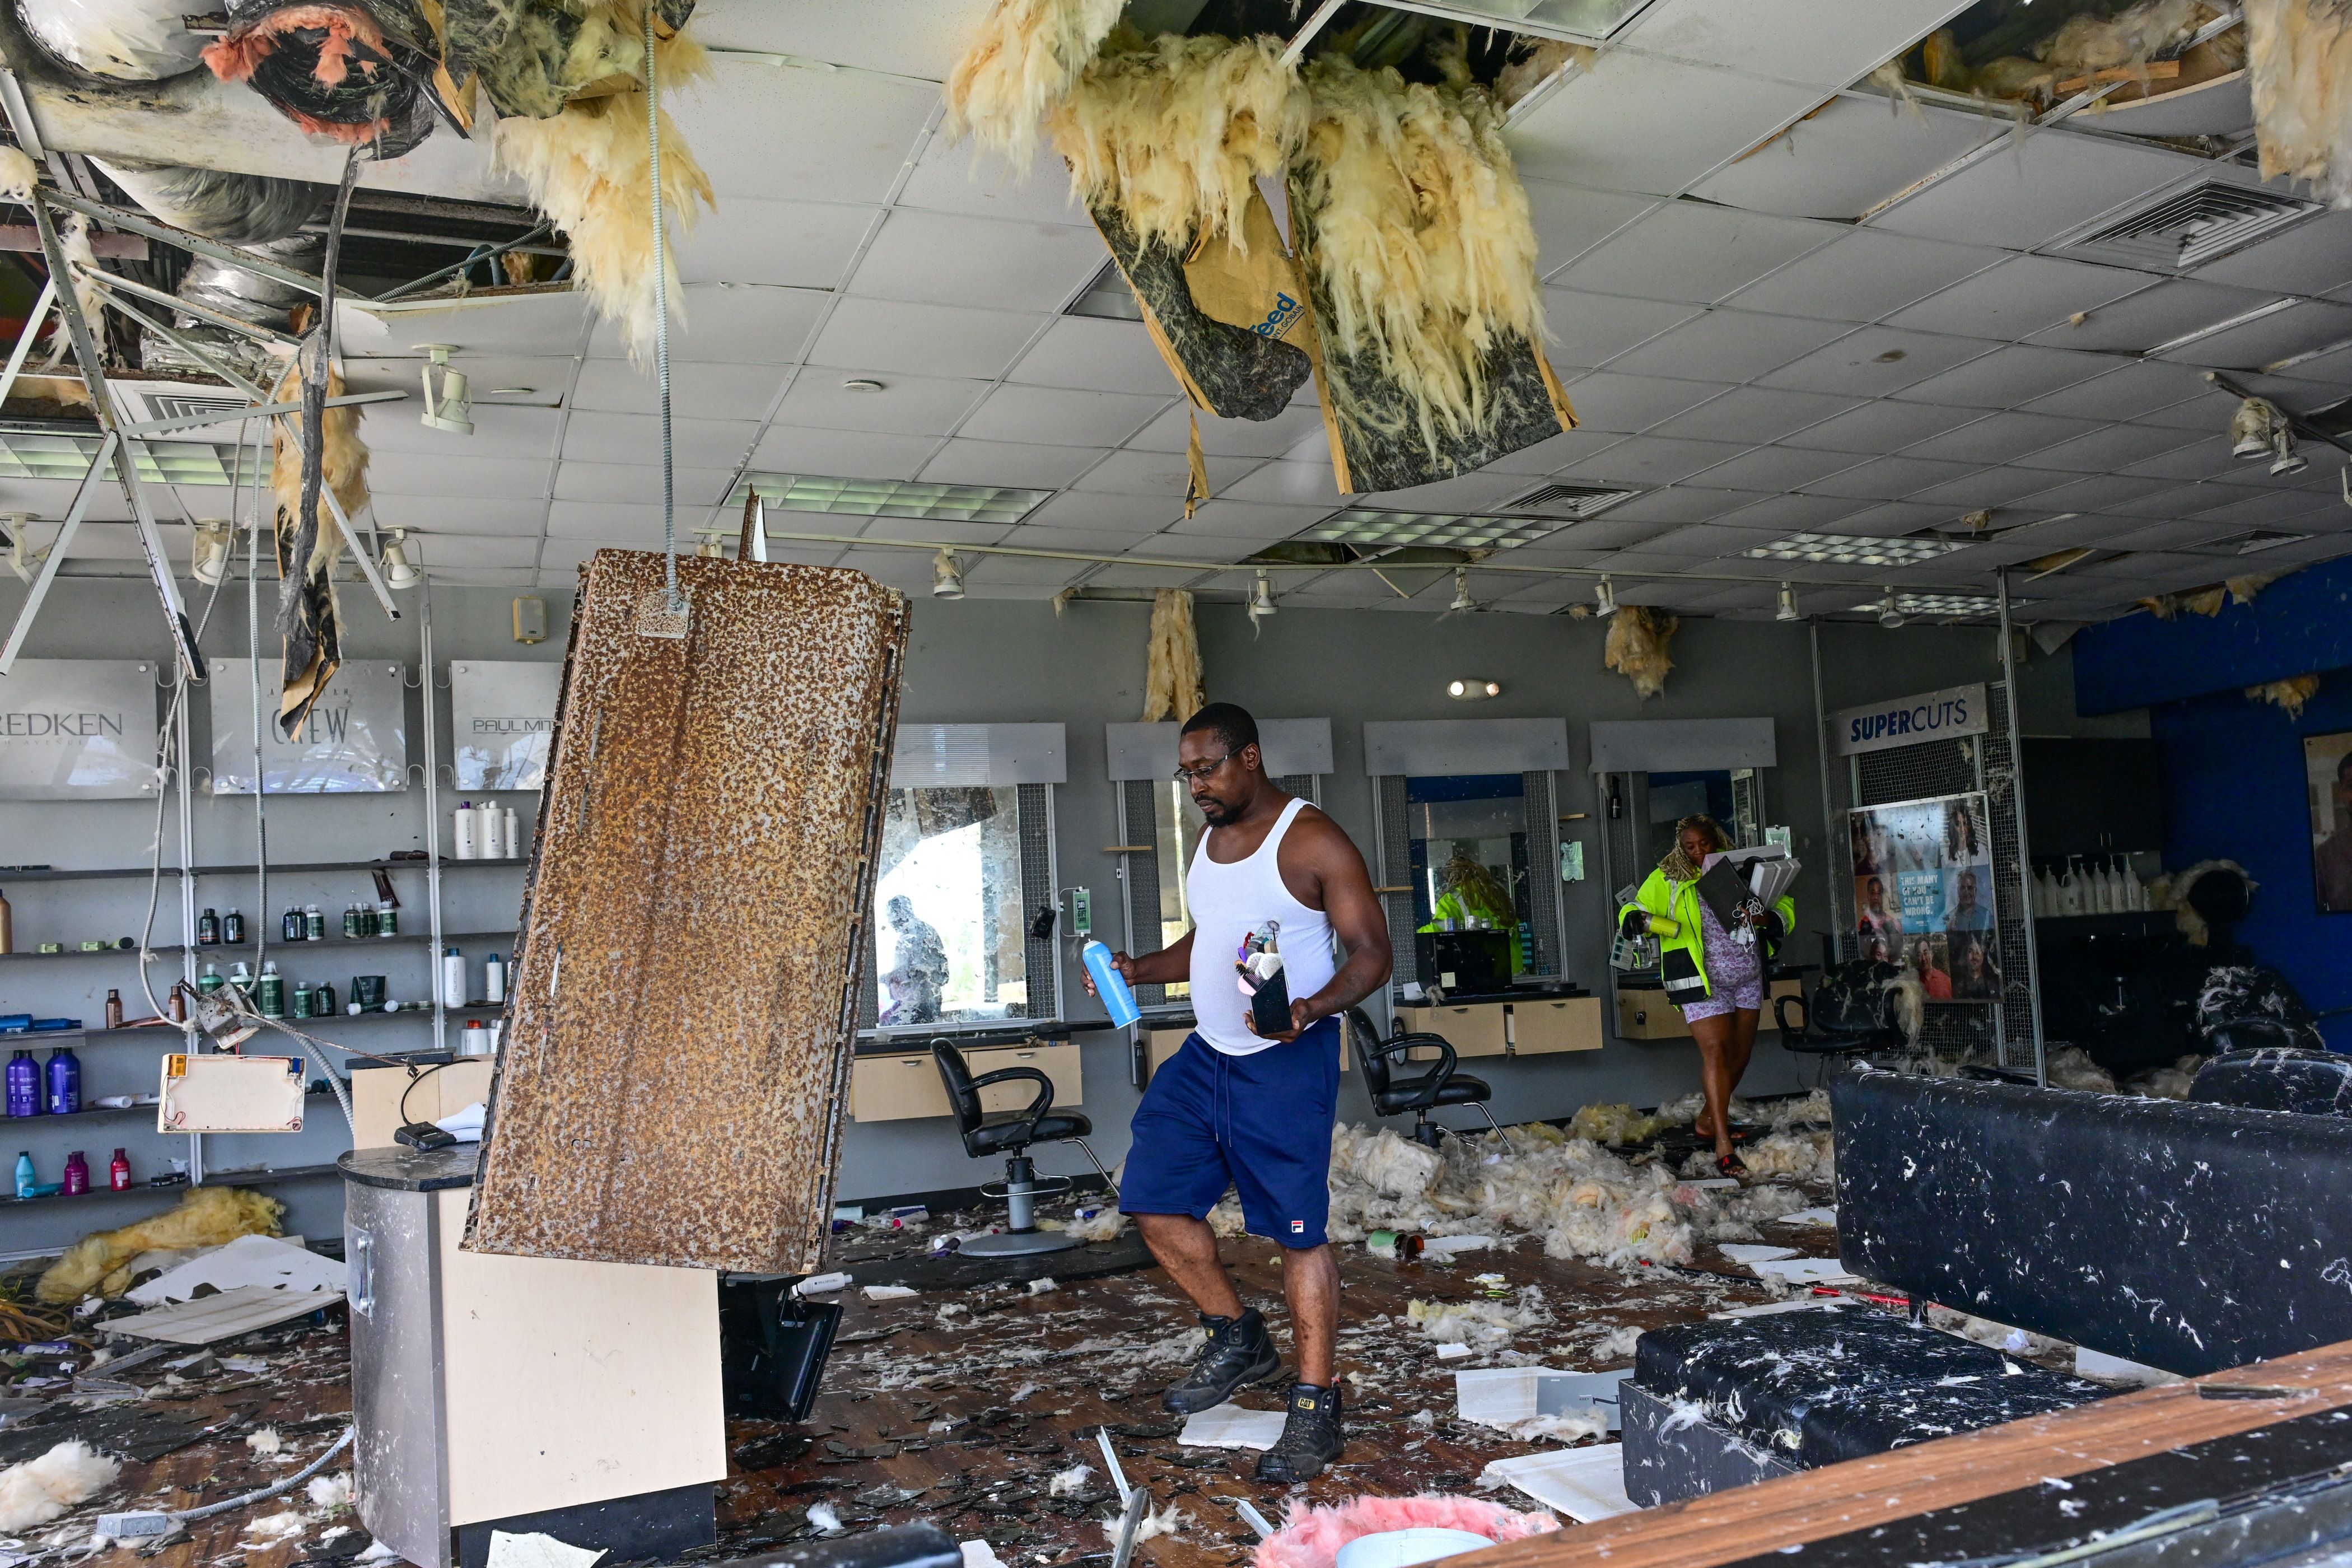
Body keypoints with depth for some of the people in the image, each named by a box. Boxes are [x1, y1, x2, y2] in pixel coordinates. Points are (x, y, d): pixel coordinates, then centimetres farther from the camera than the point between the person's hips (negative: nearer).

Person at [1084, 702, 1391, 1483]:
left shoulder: (1312, 840, -12)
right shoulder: (1211, 838, 12)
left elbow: (1372, 951, -13)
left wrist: (1314, 1007, -31)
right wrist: (1139, 970, 6)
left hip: (1286, 1061, -8)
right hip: (1207, 1055, 8)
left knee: (1297, 1231, -4)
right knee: (1153, 1201, 7)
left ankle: (1315, 1409, 9)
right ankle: (1237, 1339, 26)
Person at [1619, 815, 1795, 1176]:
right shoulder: (1668, 878, 0)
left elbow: (1786, 909, 9)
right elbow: (1632, 912, 0)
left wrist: (1766, 919, -14)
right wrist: (1638, 919, -25)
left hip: (1748, 977, 4)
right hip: (1703, 979, -4)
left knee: (1740, 1052, 14)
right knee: (1715, 1051, -13)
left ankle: (1710, 1120, 34)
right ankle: (1723, 1144, -13)